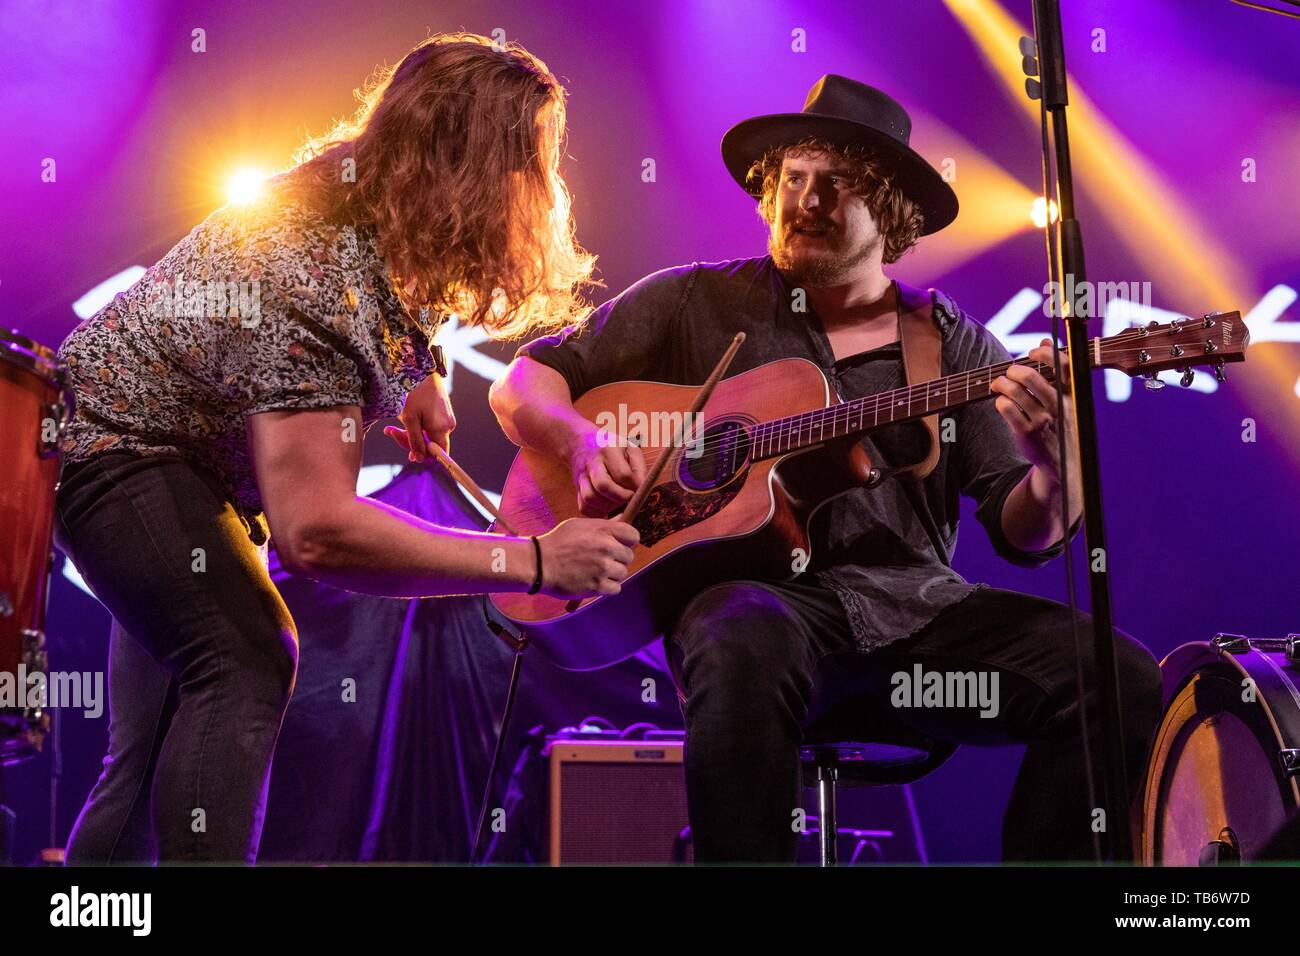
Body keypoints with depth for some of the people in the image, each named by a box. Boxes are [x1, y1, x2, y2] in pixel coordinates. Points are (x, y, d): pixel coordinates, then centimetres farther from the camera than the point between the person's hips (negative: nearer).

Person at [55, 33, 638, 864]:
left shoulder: (359, 188, -14)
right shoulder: (317, 282, -39)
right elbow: (315, 530, -44)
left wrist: (418, 369, 2)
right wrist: (532, 562, -42)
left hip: (172, 431, 9)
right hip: (114, 443, -9)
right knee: (246, 663, -27)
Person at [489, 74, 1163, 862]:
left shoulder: (953, 343, 12)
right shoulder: (698, 302, 10)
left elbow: (1026, 536, 6)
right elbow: (525, 381, 12)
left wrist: (1054, 461, -17)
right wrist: (584, 441, -10)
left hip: (917, 610, 3)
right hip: (762, 591, -2)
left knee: (1123, 678, -18)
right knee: (748, 655, -38)